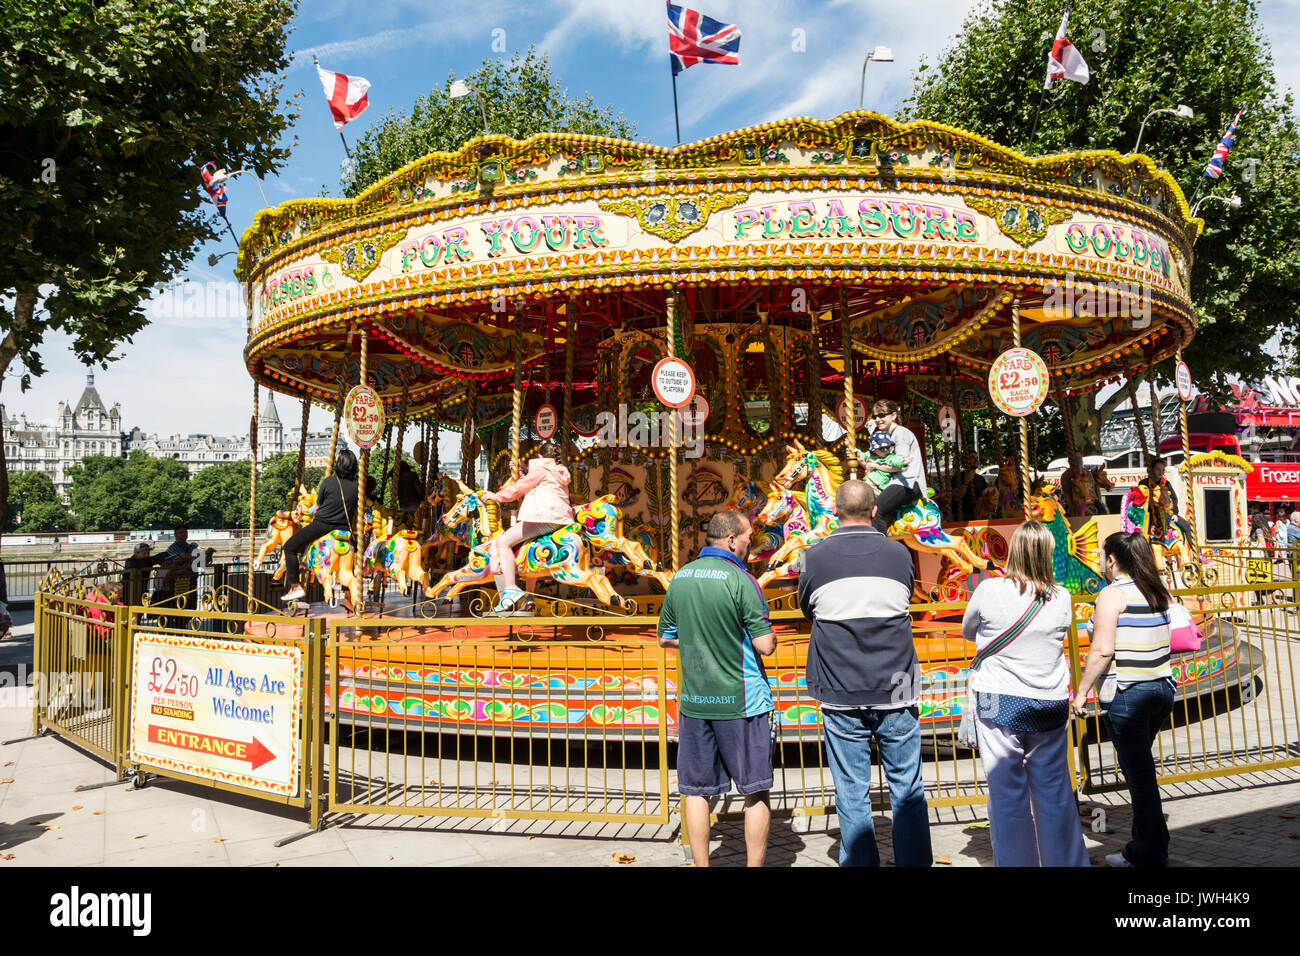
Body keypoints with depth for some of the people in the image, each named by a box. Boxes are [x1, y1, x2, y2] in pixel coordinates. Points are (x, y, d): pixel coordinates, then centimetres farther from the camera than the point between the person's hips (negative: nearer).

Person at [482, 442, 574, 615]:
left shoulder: (542, 467, 1)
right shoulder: (560, 472, 28)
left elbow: (520, 488, 3)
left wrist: (497, 496, 14)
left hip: (545, 516, -10)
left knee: (503, 541, -14)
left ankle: (510, 590, -29)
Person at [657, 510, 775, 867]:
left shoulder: (679, 578, 5)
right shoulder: (740, 580, -13)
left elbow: (665, 638, 14)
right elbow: (766, 645, -14)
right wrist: (765, 632, 7)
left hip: (693, 700, 5)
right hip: (741, 700, -4)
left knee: (696, 790, 12)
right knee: (756, 791, 9)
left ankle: (701, 864, 18)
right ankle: (755, 863, 15)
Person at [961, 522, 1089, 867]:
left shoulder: (990, 590, -10)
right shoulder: (1061, 598, -3)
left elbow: (967, 632, 6)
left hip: (998, 702, -3)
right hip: (1050, 706, 3)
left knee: (1007, 793, 6)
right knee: (1055, 793, 14)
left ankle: (1016, 861, 13)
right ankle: (1067, 860, 24)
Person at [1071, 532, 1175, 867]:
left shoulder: (1112, 594, -13)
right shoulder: (1157, 592, 10)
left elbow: (1102, 650, -18)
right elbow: (1161, 643, 14)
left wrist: (1081, 691, -11)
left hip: (1127, 695, -8)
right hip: (1162, 689, 8)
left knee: (1139, 773, 3)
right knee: (1141, 769, 19)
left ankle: (1150, 854, 15)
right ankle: (1145, 846, 29)